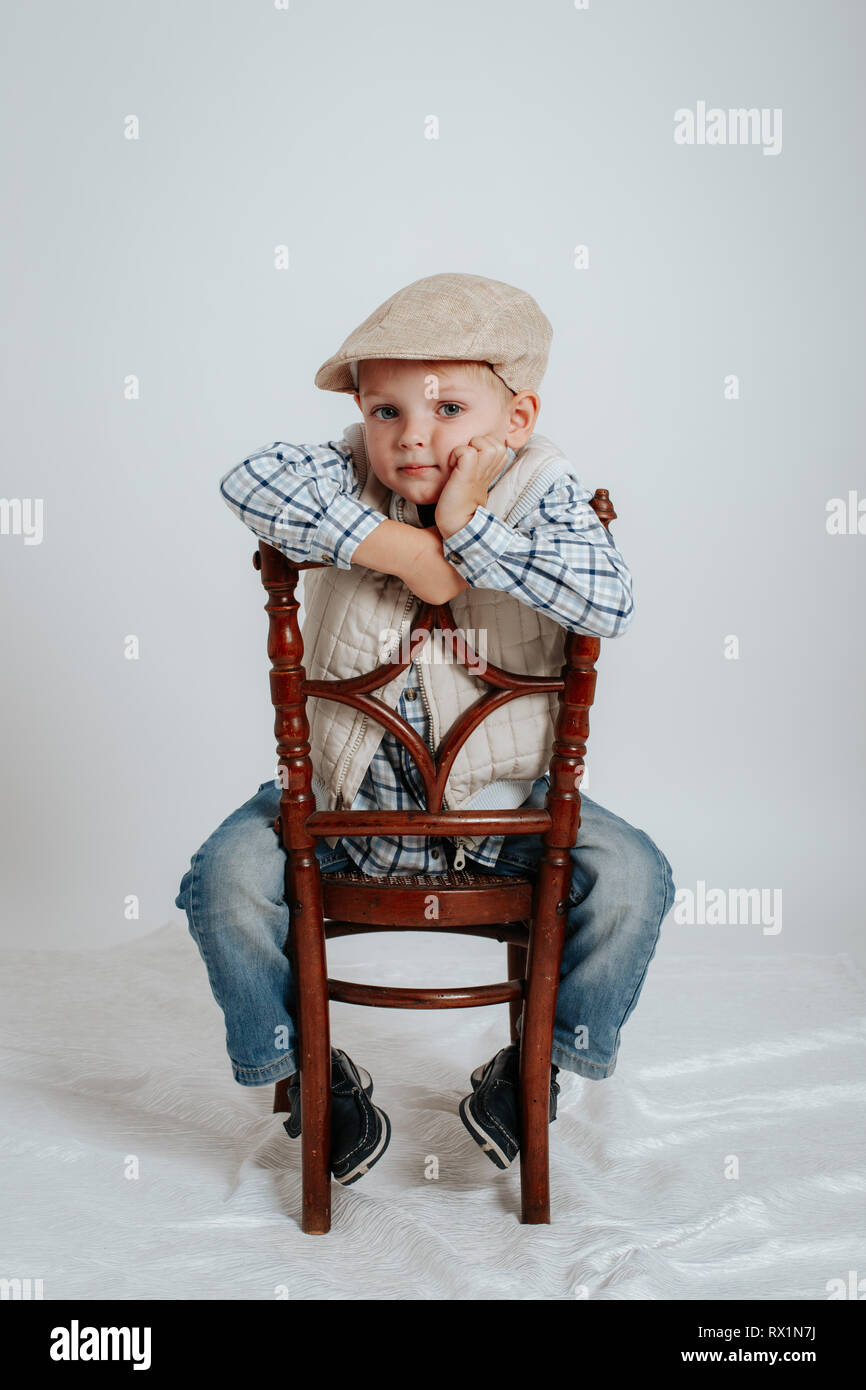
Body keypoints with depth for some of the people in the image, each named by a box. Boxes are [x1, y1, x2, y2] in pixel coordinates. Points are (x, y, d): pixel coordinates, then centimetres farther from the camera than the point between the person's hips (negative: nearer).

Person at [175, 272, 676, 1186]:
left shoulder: (542, 493, -10)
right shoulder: (351, 481, -7)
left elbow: (610, 602, -26)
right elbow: (249, 482, -27)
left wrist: (470, 530, -28)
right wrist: (403, 547, -30)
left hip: (505, 802, 0)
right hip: (342, 798, 1)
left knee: (630, 876, -18)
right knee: (224, 878, -16)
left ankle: (544, 1058, 9)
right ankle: (304, 1065, 11)